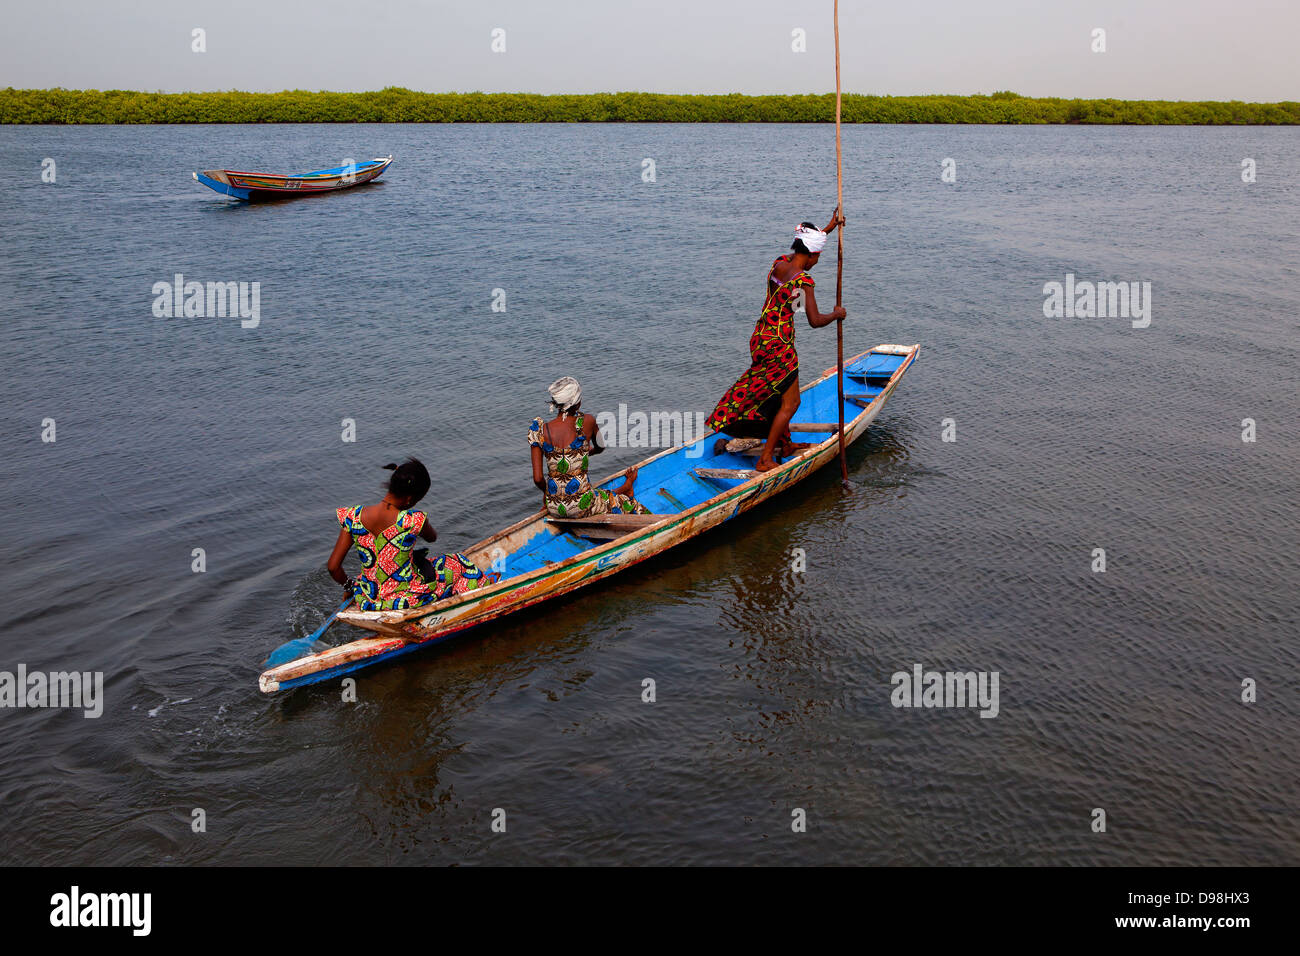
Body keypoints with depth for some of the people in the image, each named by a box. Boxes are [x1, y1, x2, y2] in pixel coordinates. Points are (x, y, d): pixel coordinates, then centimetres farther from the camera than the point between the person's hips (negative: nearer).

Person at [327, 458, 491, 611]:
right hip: (405, 601, -4)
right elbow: (432, 538, 5)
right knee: (457, 563, 19)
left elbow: (333, 567, -7)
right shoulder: (414, 521, -20)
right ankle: (483, 583, 46)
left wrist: (349, 586, 12)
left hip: (367, 604, 4)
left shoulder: (353, 517, -11)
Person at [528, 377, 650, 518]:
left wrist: (550, 494, 14)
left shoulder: (540, 431, -7)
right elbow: (600, 447, 13)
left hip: (554, 510, 4)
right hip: (581, 507, -3)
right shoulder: (587, 422, -10)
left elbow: (537, 479, -7)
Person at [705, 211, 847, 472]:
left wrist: (829, 228, 30)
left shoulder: (779, 263, 5)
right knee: (790, 402, 3)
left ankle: (784, 444, 39)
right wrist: (837, 314, 0)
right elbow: (815, 321, -19)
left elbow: (803, 247, 28)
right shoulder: (803, 280, -19)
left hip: (760, 338, 9)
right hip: (779, 344, -9)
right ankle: (765, 460, 2)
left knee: (779, 395, 25)